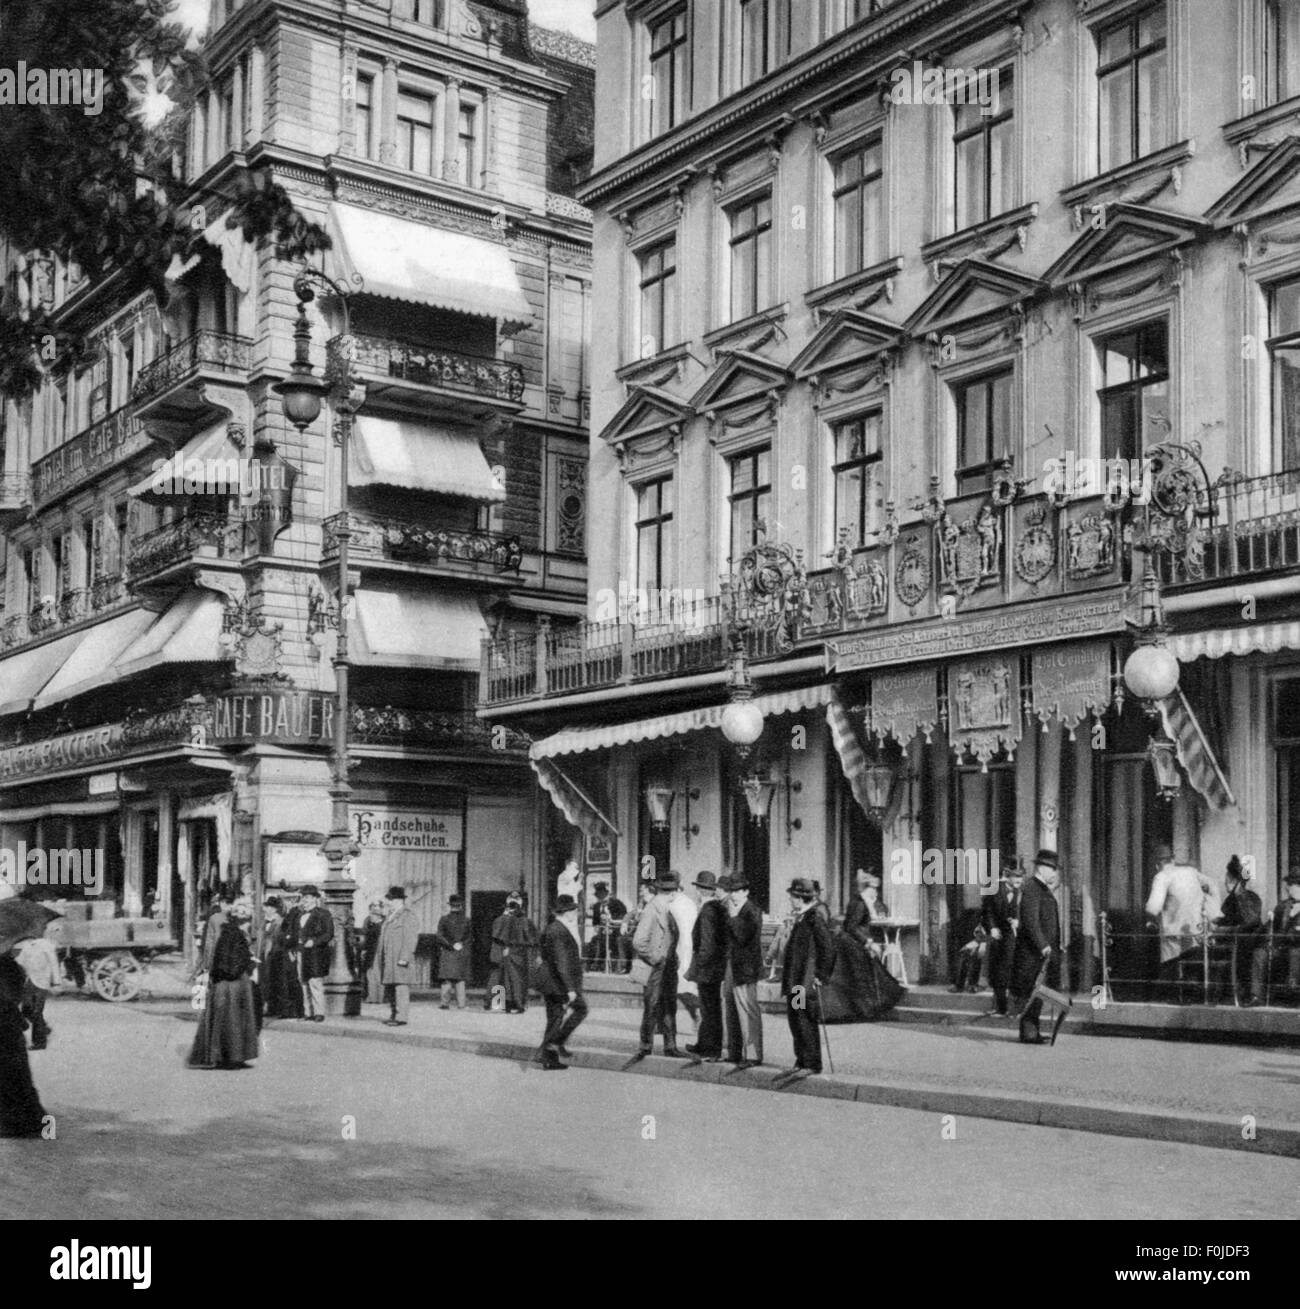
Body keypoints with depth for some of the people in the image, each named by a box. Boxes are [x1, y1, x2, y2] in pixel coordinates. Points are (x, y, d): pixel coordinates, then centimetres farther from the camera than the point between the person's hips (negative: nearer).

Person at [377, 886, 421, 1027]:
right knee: (390, 989, 10)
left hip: (400, 960, -9)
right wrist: (380, 959, 20)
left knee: (401, 988, -11)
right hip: (388, 961, 9)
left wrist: (404, 958, -22)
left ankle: (402, 1018, -12)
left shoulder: (409, 918, -8)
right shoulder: (389, 918, 21)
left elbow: (410, 940, -15)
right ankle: (393, 1015, 17)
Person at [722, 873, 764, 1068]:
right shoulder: (731, 910, 14)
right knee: (729, 1013, 12)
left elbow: (743, 937, -21)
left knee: (748, 1012, -6)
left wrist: (734, 916, -19)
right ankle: (734, 1053, 20)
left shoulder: (752, 911, -10)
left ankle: (752, 1055, -2)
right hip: (730, 966, 9)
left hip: (745, 968, -9)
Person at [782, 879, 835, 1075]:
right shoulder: (800, 919, 14)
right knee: (795, 1020, 13)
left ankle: (812, 1064, 2)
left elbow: (828, 948, -19)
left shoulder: (814, 919, -15)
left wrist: (820, 975, -16)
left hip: (807, 983, -9)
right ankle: (801, 1061, 21)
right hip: (795, 981, 9)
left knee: (806, 1023, -5)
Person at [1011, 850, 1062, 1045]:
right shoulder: (1031, 889, -14)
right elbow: (1031, 921, -22)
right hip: (1032, 952, -10)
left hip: (1045, 950, 10)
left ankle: (1031, 1031, 16)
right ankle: (1029, 1032, -6)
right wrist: (1042, 946, -24)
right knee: (1031, 992, -7)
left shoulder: (1044, 889, 18)